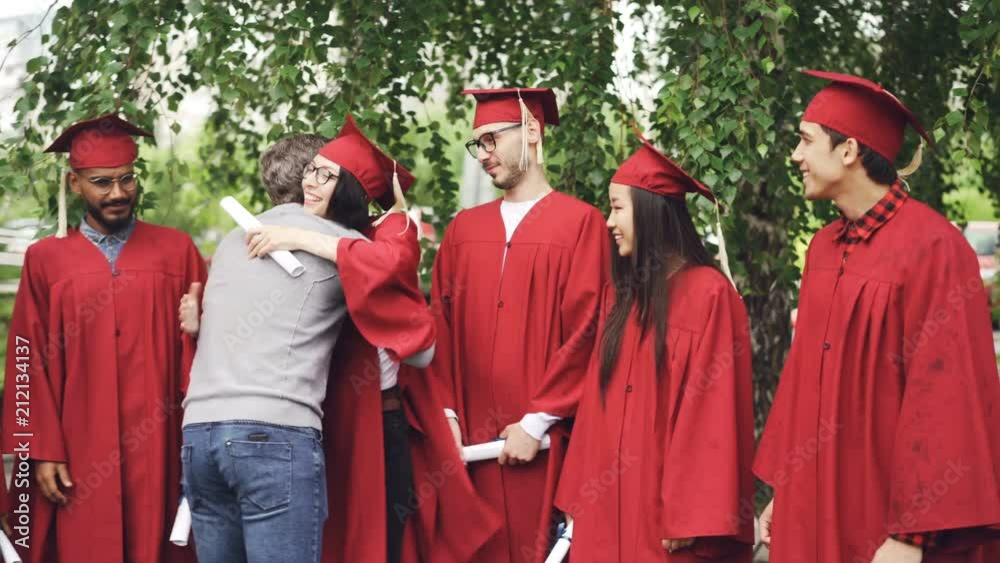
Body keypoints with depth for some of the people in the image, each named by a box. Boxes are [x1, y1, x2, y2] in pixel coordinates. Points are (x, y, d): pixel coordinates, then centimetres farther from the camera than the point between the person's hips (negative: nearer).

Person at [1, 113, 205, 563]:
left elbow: (200, 350, 3)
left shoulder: (176, 251, 7)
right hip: (81, 456, 0)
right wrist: (43, 452, -3)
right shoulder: (46, 259, 7)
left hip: (158, 453, 0)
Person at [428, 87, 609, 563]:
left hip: (543, 442, -4)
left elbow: (584, 332, -8)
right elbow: (441, 327, 11)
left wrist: (537, 423, -10)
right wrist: (446, 414, 0)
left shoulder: (580, 224, -3)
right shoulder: (463, 230, 12)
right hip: (472, 442, 4)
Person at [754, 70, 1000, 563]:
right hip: (817, 511, 7)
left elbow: (945, 398, -17)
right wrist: (783, 494, 12)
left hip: (886, 518, -7)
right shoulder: (823, 249, 8)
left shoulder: (930, 247, -14)